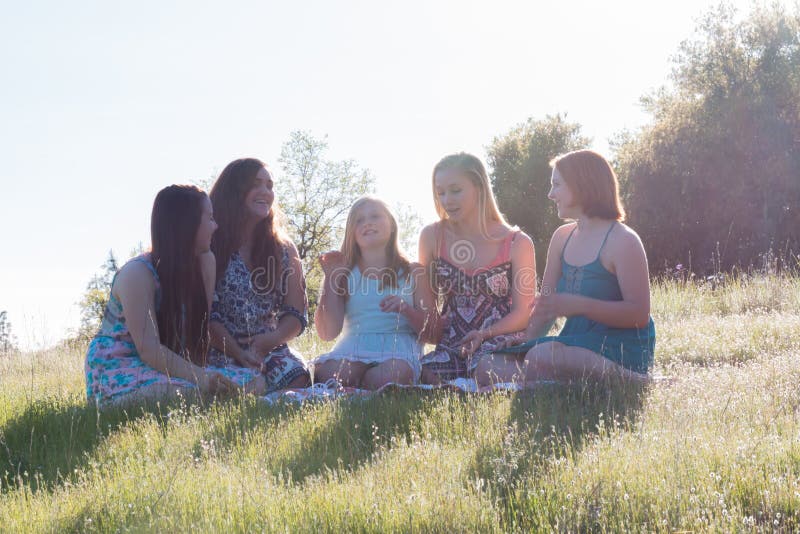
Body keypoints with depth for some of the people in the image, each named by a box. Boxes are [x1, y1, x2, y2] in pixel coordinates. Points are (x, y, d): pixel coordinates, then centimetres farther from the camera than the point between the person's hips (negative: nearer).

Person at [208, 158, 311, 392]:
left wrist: (271, 339, -14)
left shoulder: (284, 249, 13)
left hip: (270, 349, 4)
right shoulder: (210, 244, 1)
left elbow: (296, 315, 7)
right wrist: (239, 353, -18)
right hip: (221, 352, -3)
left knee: (298, 378, -28)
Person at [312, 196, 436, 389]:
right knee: (328, 374, -36)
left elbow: (431, 330, 9)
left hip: (398, 350, -1)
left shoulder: (412, 272, 16)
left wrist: (407, 310, -12)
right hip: (352, 349, 1)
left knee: (387, 377, -38)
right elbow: (327, 333, 5)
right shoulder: (346, 274, 18)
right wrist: (331, 279, 2)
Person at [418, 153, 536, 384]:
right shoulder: (432, 237, 9)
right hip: (450, 345, 2)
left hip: (500, 341, -2)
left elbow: (522, 313, -1)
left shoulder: (517, 243, 1)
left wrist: (484, 334, -19)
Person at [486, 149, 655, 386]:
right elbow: (546, 304, 16)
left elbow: (640, 314, -15)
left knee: (542, 358, -35)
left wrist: (578, 305, -24)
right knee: (494, 371, -10)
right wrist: (527, 342, 0)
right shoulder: (562, 237, 15)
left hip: (620, 351, -8)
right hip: (576, 344, 8)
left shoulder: (623, 241, -8)